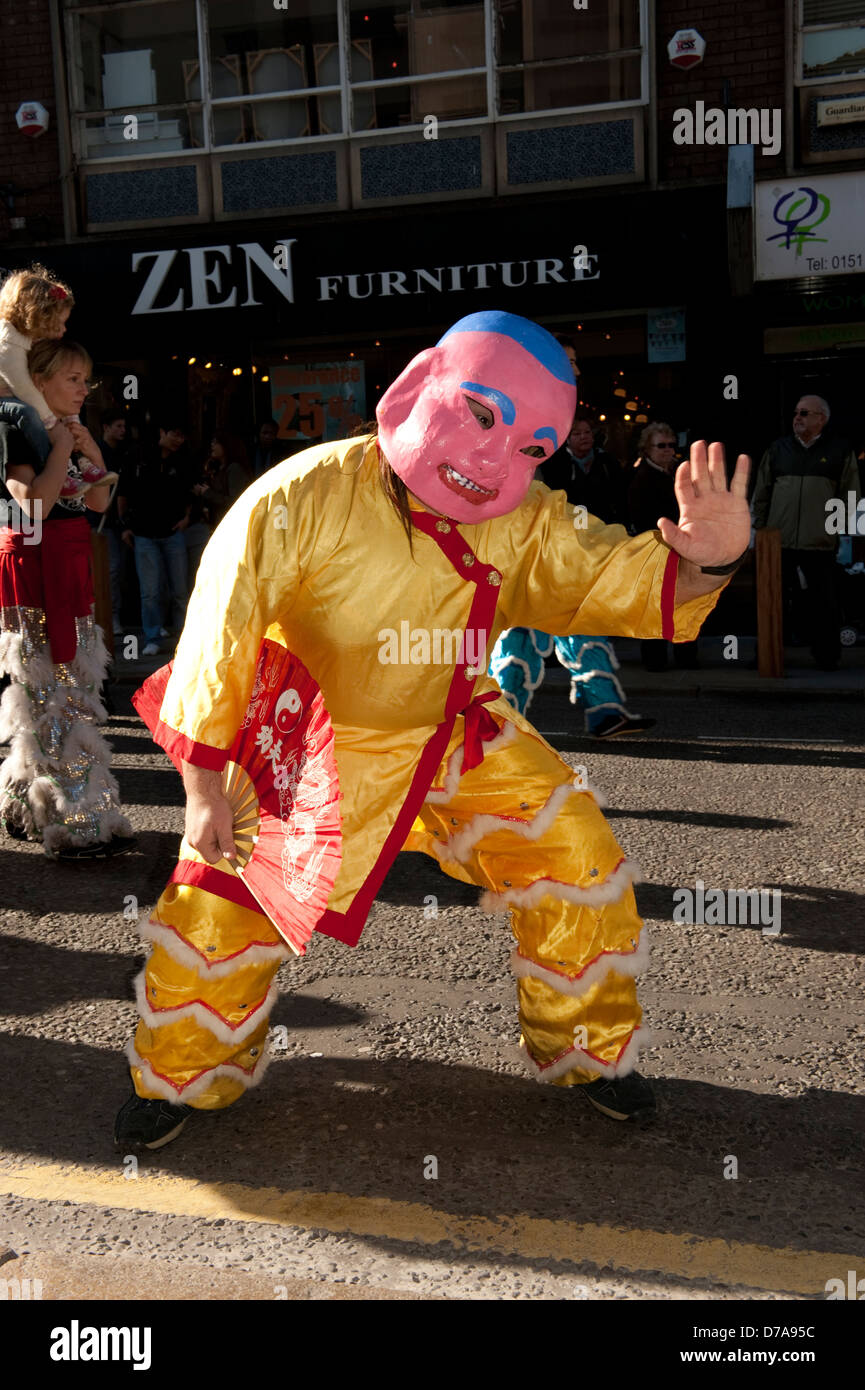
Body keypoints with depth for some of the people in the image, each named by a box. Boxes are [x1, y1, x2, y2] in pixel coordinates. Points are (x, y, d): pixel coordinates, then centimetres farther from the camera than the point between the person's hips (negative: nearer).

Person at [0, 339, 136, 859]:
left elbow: (99, 503, 13)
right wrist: (61, 448, -14)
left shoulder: (76, 432, 14)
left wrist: (92, 454, 0)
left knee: (76, 680, 11)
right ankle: (77, 824, -3)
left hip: (72, 563, 9)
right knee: (51, 693, -6)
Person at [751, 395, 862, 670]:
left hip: (820, 544, -2)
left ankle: (827, 656, 14)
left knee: (824, 605, 2)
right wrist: (760, 530, 9)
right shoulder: (777, 449, 12)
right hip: (778, 543, 2)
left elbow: (849, 496, 7)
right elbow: (761, 494, 14)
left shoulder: (840, 451, 6)